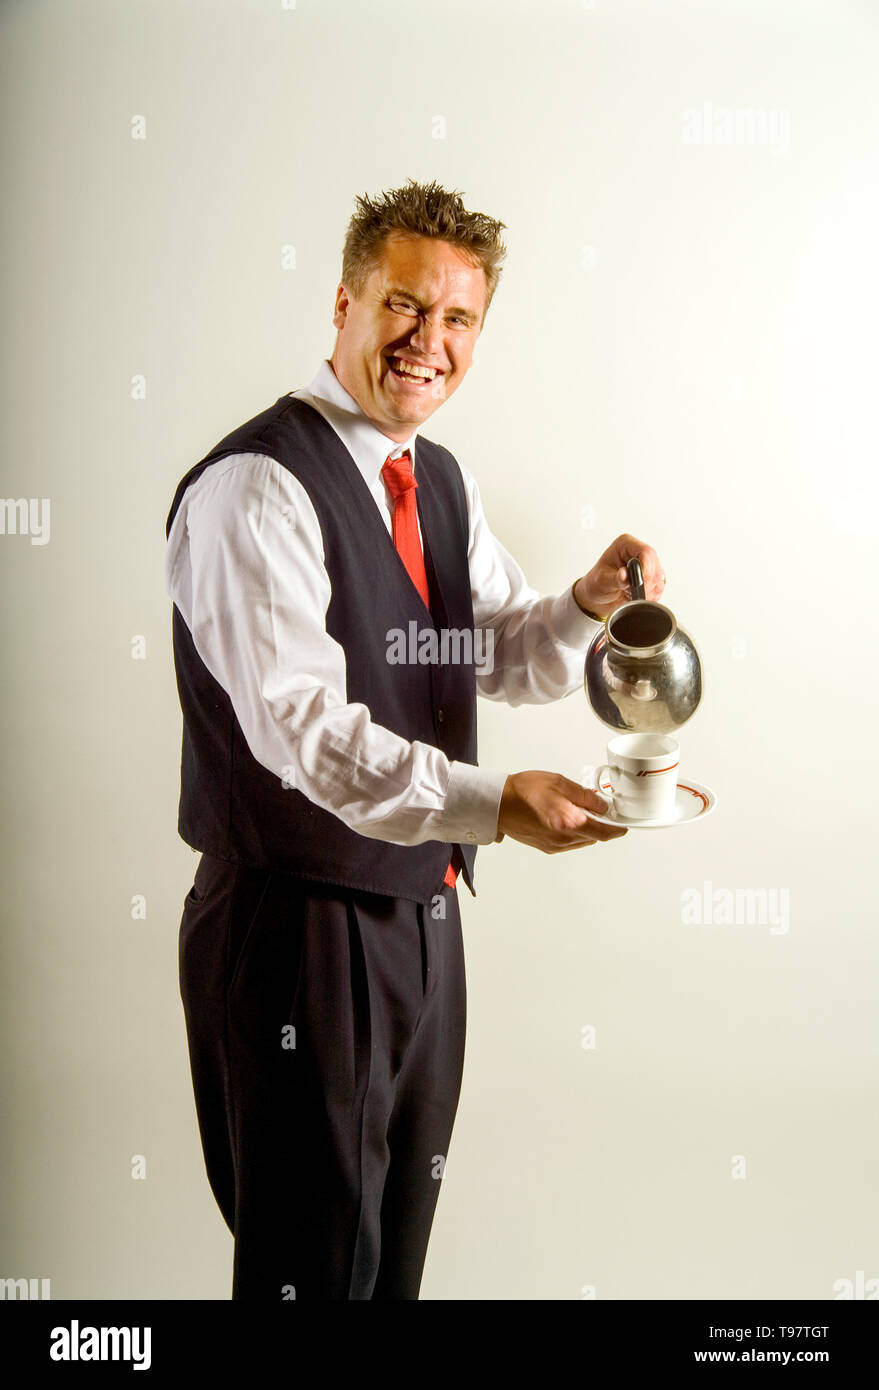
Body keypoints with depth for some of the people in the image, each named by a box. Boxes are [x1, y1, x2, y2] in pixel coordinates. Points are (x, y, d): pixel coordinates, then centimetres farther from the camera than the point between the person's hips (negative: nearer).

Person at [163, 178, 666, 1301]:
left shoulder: (442, 482, 11)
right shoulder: (253, 486, -17)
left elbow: (510, 661, 14)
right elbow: (300, 725, -25)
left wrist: (590, 604, -6)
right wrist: (489, 804, -31)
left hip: (421, 915, 8)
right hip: (301, 929, -8)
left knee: (399, 1245, 21)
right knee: (315, 1259, 4)